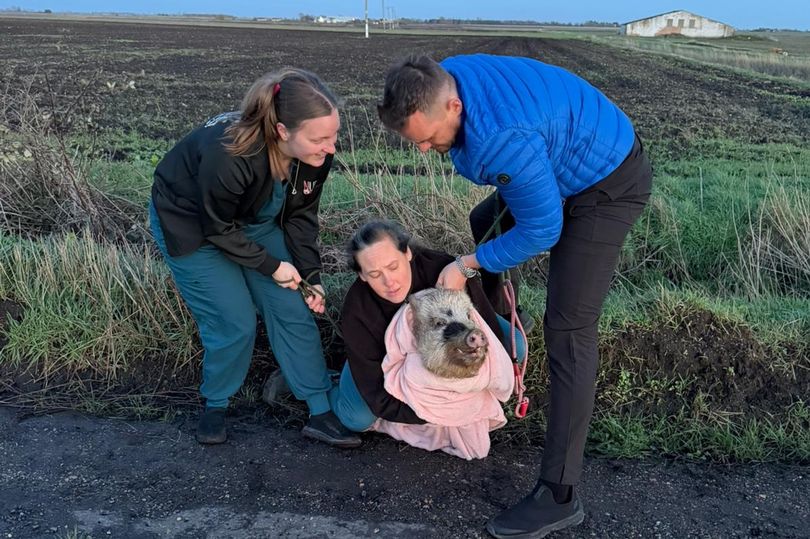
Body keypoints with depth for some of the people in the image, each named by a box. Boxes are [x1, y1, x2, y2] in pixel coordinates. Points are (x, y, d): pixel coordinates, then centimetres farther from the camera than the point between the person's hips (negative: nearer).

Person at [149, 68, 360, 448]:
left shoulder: (316, 153, -22)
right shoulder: (228, 155, -40)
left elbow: (301, 215, -7)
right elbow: (218, 228, -25)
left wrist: (311, 276, -12)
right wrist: (272, 266, -19)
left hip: (253, 221, 5)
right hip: (191, 225, -5)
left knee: (293, 309, -3)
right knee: (236, 323, -10)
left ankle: (321, 412, 7)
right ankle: (214, 406, 18)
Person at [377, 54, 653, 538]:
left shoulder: (503, 139, -38)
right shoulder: (442, 81, -10)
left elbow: (541, 230, -27)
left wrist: (468, 265, -16)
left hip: (610, 184, -10)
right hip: (564, 166, 10)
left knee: (568, 330, -14)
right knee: (483, 226, 25)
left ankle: (559, 496, -8)